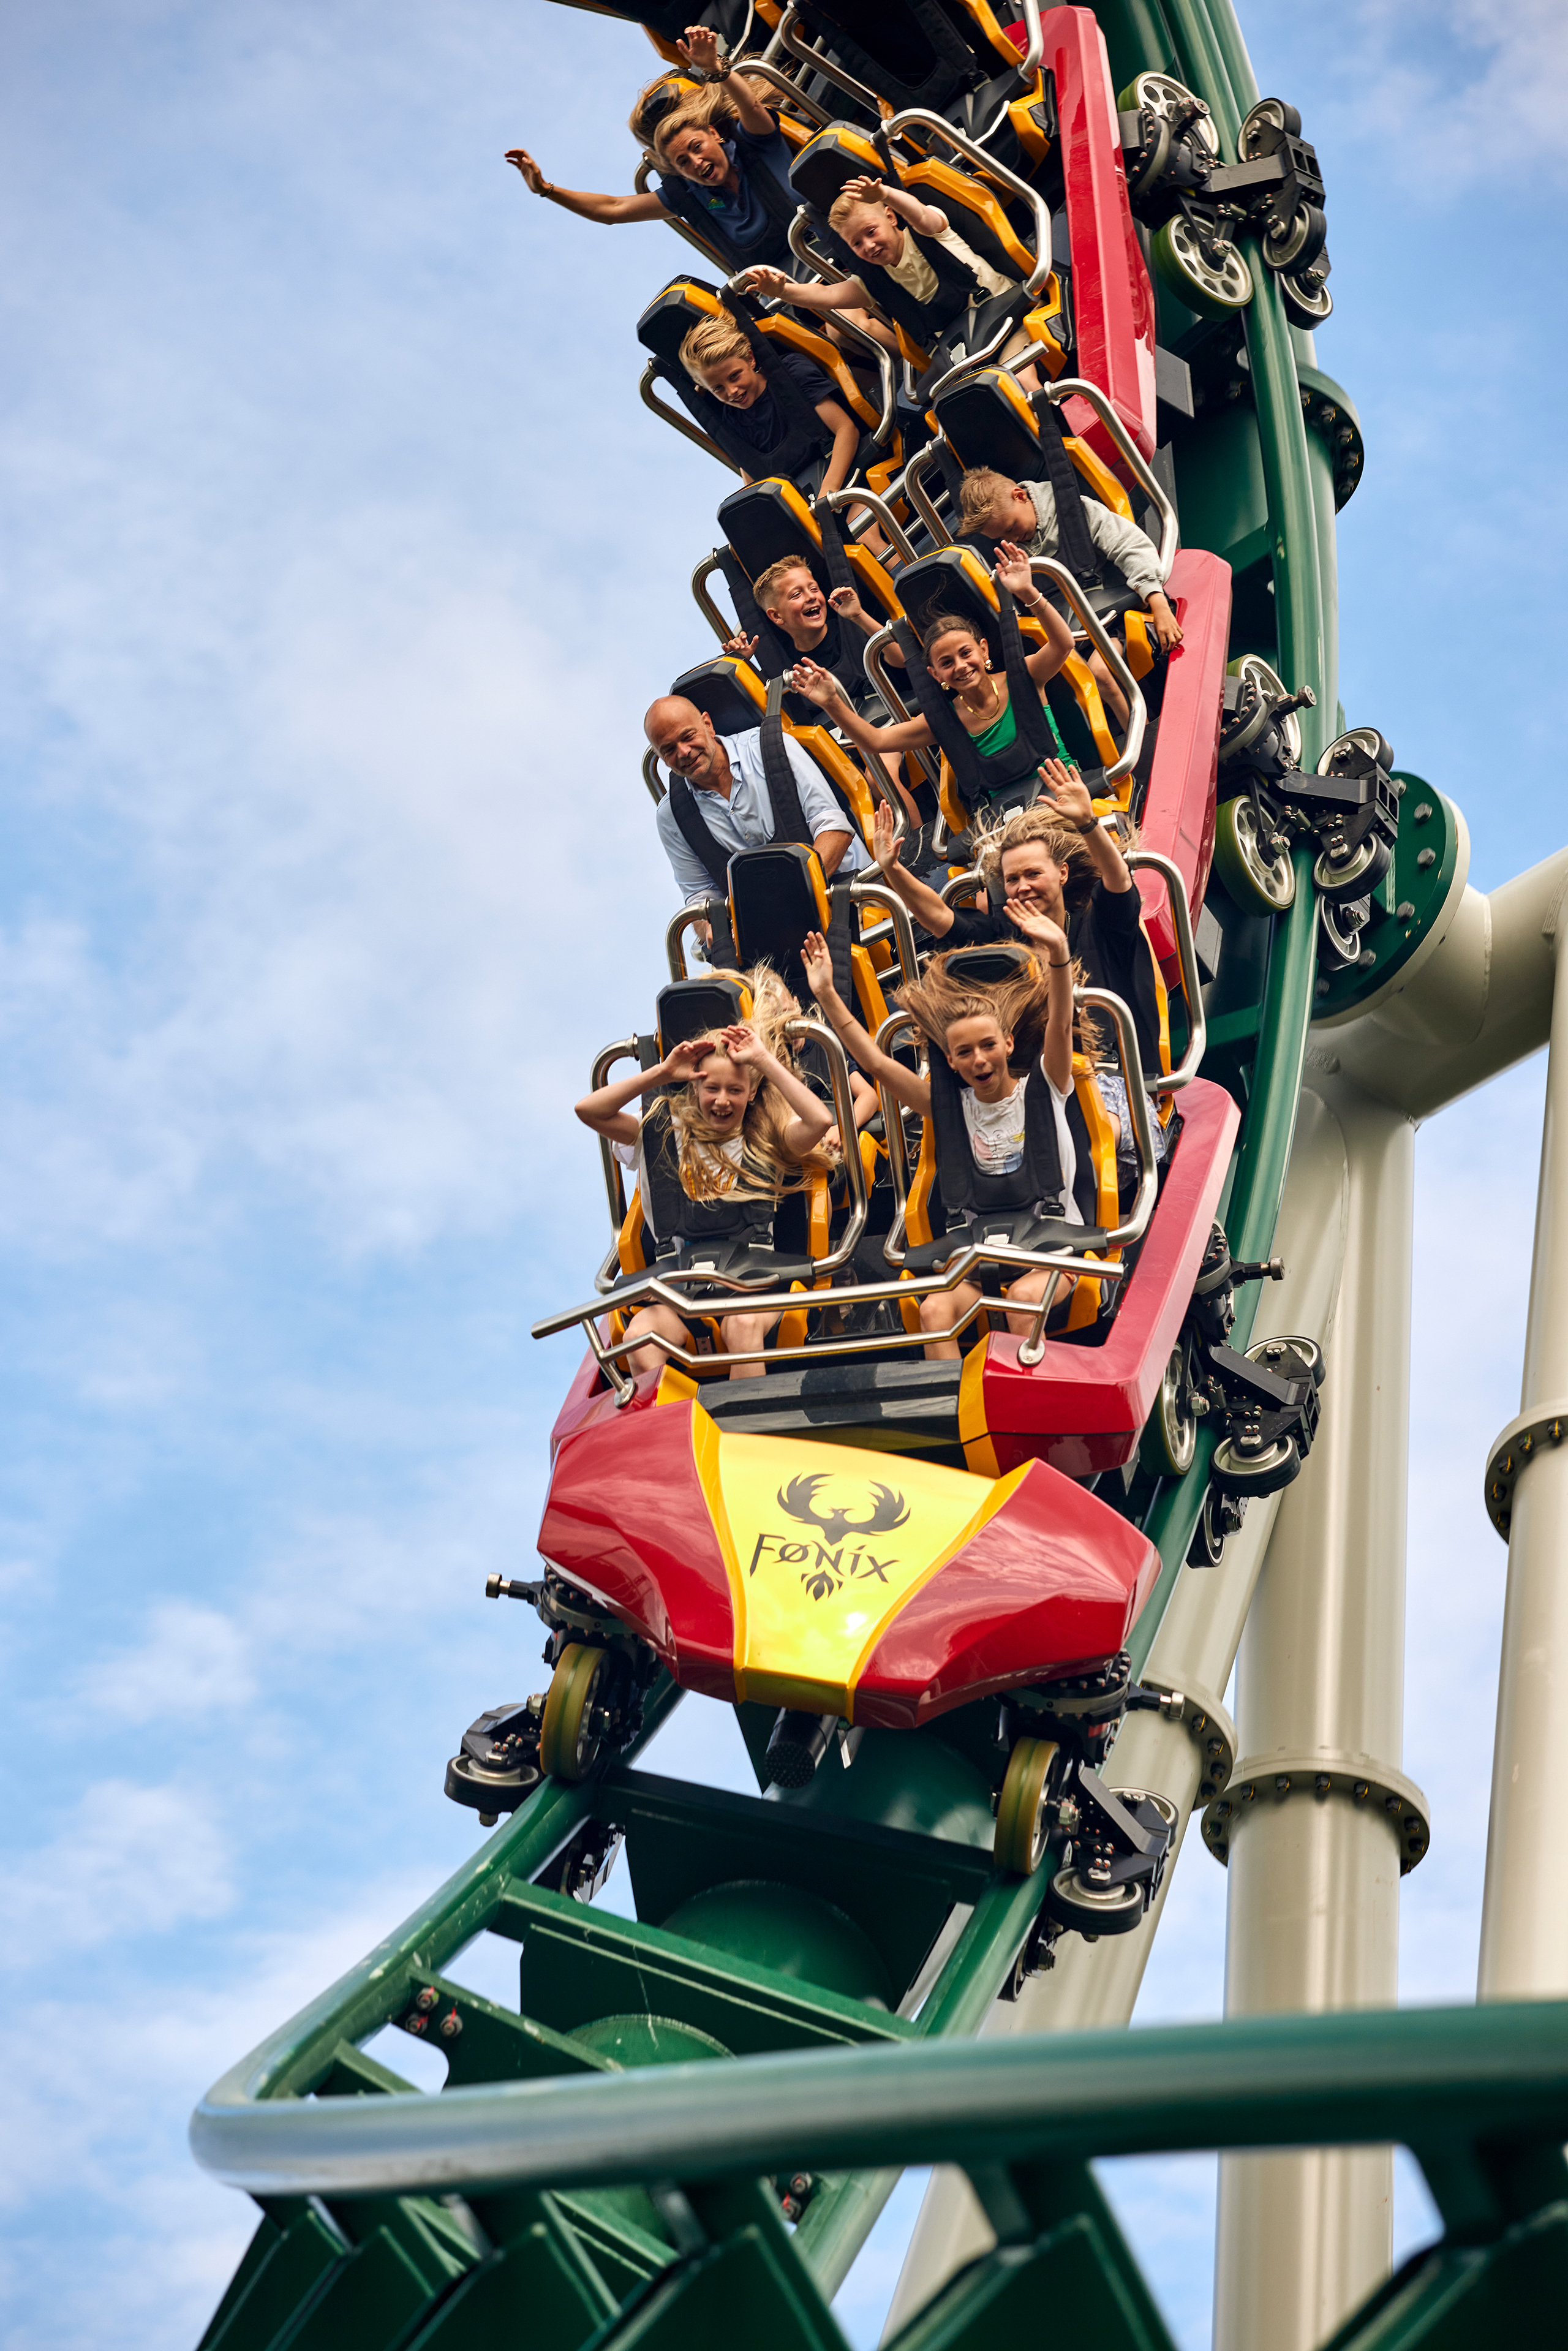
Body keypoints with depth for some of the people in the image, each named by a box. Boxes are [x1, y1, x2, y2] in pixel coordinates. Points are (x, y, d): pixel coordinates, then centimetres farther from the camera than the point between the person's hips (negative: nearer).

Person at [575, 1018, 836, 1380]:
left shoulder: (766, 1141, 17)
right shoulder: (665, 1135, 21)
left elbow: (820, 1120, -3)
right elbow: (588, 1110, 13)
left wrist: (765, 1060, 4)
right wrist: (662, 1073, 10)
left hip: (749, 1276, -1)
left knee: (744, 1326, -37)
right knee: (638, 1337, -32)